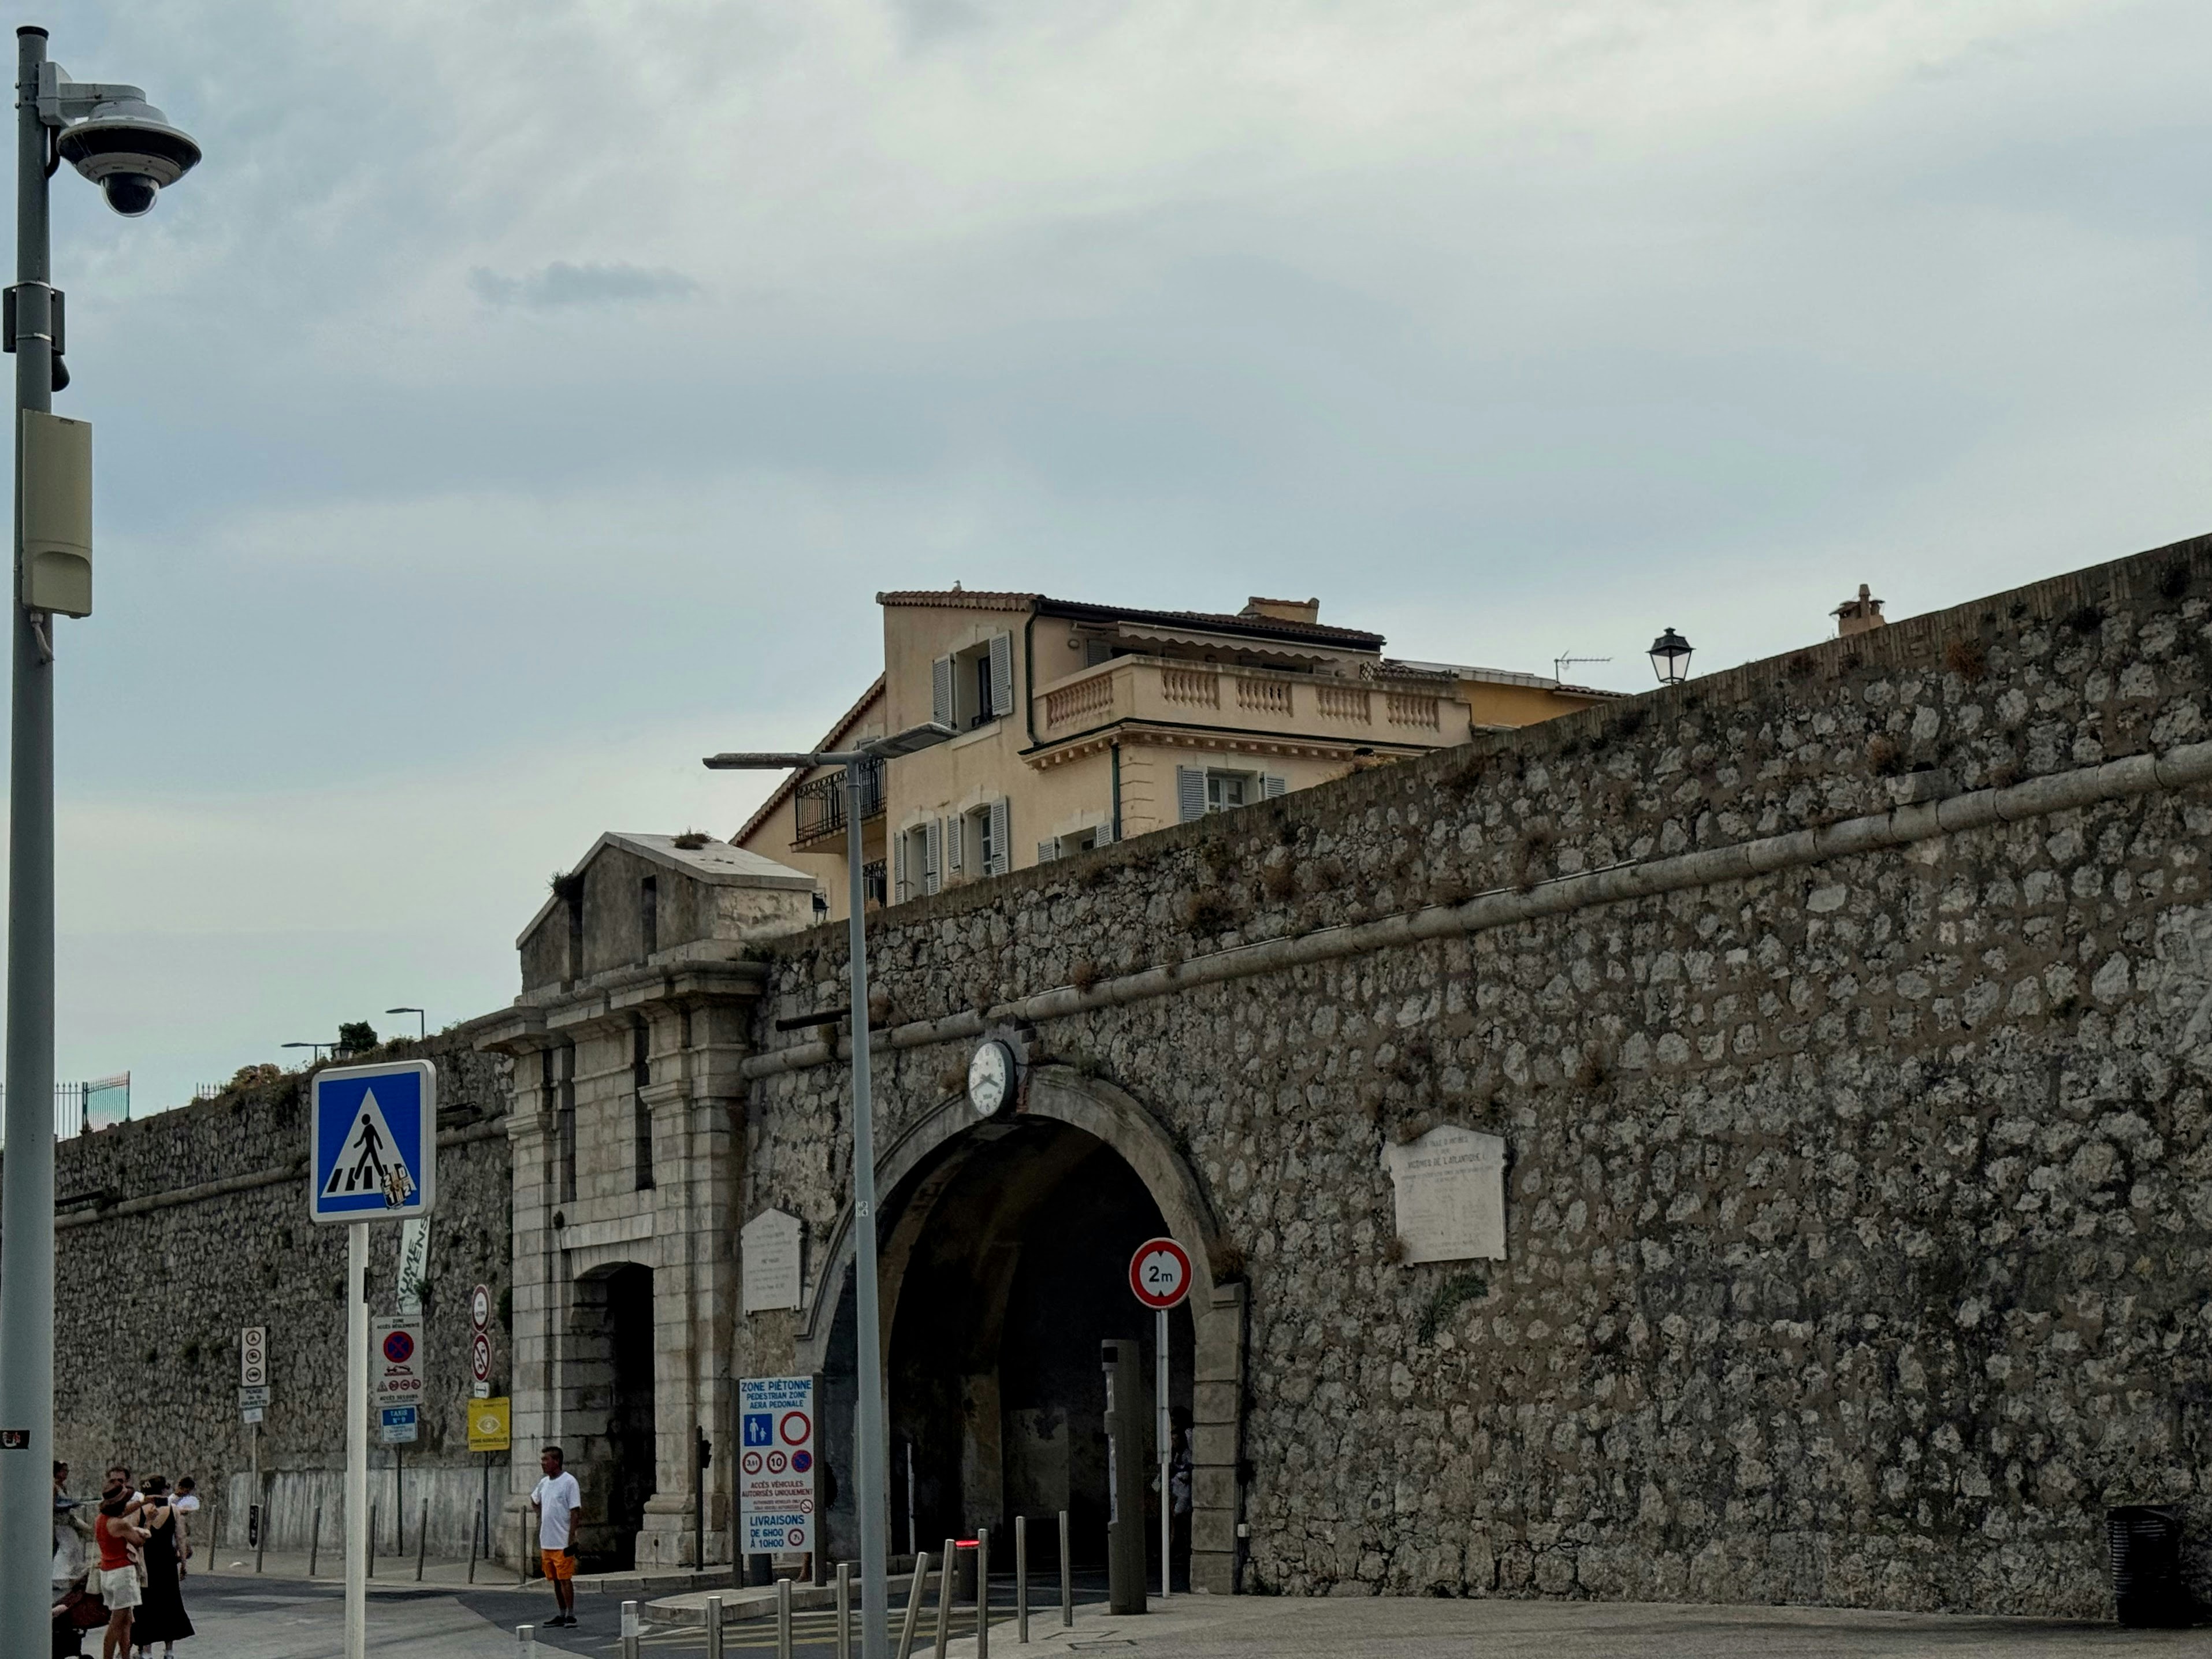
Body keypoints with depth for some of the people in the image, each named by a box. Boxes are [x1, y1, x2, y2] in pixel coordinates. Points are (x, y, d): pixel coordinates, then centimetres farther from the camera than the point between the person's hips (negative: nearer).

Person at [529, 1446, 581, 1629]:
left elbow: (575, 1512, -13)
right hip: (546, 1543, 7)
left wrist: (571, 1540, -18)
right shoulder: (544, 1483, 12)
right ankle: (562, 1615, 17)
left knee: (565, 1579, -6)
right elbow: (534, 1501, 31)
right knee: (555, 1580, 11)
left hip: (562, 1543, -7)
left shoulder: (569, 1482, -10)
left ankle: (571, 1615, -2)